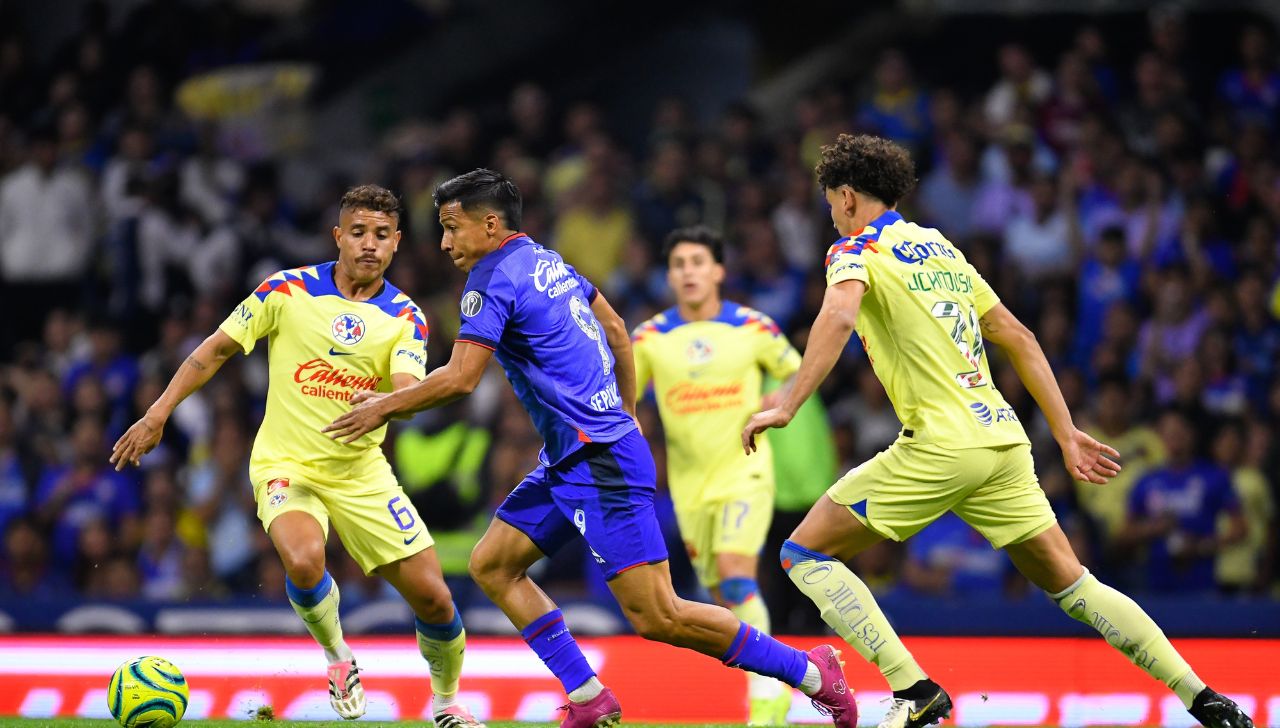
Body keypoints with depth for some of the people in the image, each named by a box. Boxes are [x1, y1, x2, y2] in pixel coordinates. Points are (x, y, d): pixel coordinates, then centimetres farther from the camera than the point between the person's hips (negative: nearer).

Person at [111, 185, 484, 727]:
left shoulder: (405, 318, -2)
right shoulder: (289, 290, -6)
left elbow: (408, 390, -19)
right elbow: (217, 349, 1)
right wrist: (158, 415, -4)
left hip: (361, 472, 2)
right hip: (286, 465, -2)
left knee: (433, 599, -2)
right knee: (304, 561, -33)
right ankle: (337, 657, -2)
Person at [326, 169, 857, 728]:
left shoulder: (494, 280, -13)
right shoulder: (547, 261, 15)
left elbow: (459, 379, -19)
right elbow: (616, 330, 24)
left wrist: (384, 407, -6)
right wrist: (626, 413, 31)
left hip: (601, 465, -10)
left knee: (656, 616, -10)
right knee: (491, 565, 9)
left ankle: (811, 672, -3)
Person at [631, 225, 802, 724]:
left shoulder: (752, 327, -2)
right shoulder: (649, 337, 2)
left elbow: (797, 372, 10)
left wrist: (779, 402, -9)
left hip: (744, 474, -3)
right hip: (690, 484, 3)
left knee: (736, 575, -23)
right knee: (723, 597, 6)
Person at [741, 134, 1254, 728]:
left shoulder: (856, 250, 1)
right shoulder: (940, 248, 22)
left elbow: (838, 316, -22)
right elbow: (1019, 339, 22)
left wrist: (787, 407, -27)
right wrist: (1066, 434, 23)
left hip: (941, 445, -7)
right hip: (1003, 437, 7)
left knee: (806, 554, 3)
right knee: (1071, 585, 14)